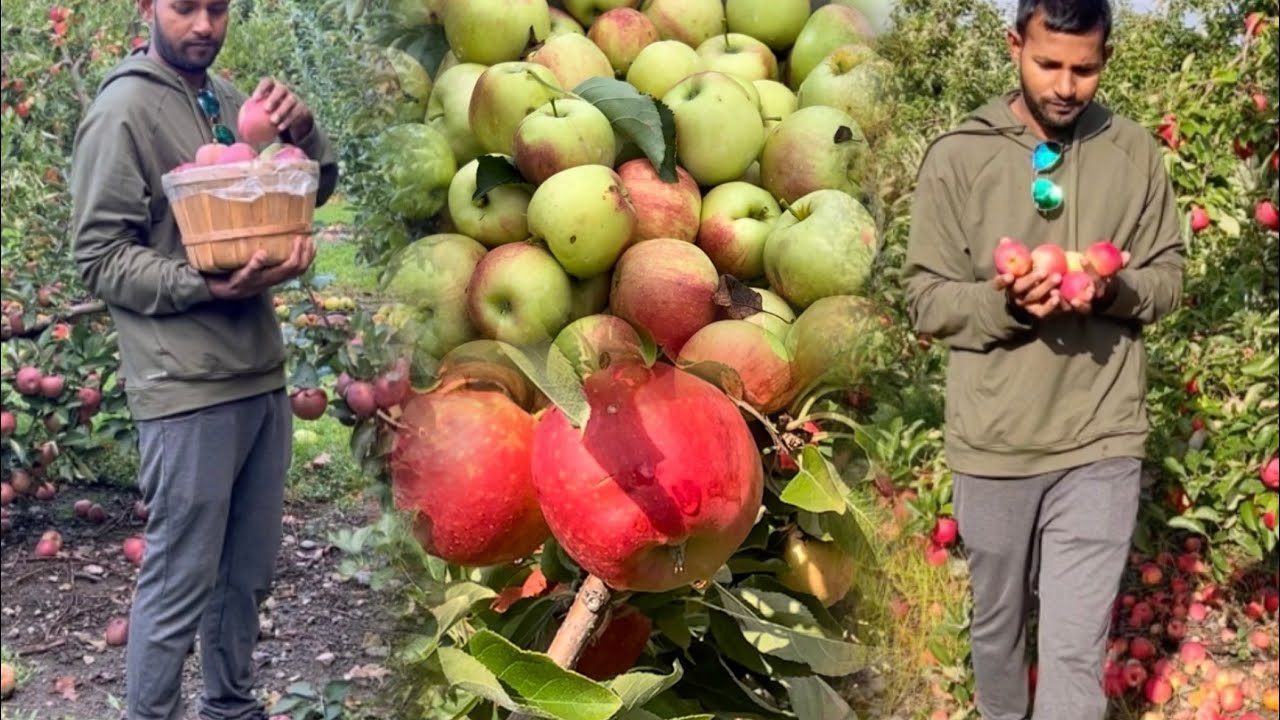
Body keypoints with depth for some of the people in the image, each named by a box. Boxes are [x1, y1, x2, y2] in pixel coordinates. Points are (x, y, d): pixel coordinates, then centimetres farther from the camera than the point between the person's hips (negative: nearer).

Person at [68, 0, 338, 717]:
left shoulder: (229, 99, 11)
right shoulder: (123, 112, -9)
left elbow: (313, 191, 18)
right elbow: (101, 258, -11)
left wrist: (302, 132, -3)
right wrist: (205, 287, -24)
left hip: (261, 374, 7)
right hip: (189, 389, -7)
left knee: (248, 573, 15)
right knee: (180, 583, -1)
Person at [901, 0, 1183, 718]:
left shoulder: (1135, 151, 2)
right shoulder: (957, 155, -4)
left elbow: (1168, 277, 7)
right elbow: (927, 298, -3)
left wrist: (1113, 290, -15)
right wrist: (1005, 303, -22)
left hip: (1101, 441, 0)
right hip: (993, 441, 0)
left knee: (1077, 649, -3)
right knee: (998, 623, 18)